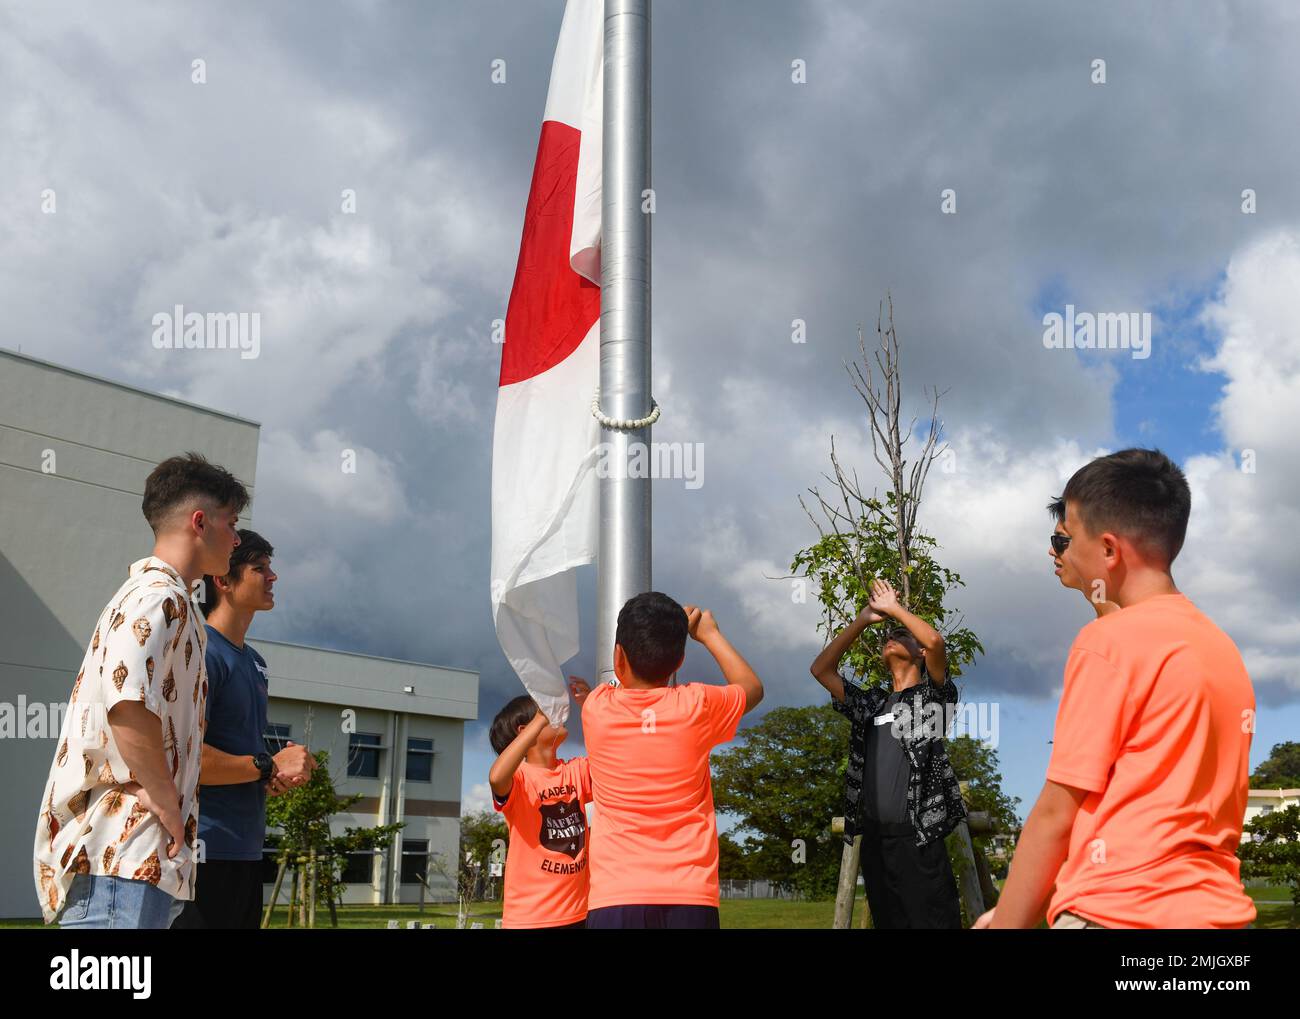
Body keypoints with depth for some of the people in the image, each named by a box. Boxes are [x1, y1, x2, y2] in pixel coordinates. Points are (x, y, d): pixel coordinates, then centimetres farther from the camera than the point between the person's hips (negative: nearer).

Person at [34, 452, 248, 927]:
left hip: (123, 850, 10)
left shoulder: (148, 593, 22)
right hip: (123, 853, -10)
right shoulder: (160, 595, -11)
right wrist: (168, 804, -17)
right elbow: (127, 705, -26)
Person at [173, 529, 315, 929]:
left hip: (246, 850, 9)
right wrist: (269, 765, -14)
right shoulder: (200, 652, -13)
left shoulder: (254, 662, 17)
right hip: (207, 850, -9)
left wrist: (284, 773, 3)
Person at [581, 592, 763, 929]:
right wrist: (709, 633, 32)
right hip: (690, 895, 0)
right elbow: (752, 687, 23)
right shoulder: (698, 705, 0)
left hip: (614, 898, 0)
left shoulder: (596, 707, 3)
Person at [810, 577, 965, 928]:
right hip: (874, 837, 5)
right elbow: (820, 669, 18)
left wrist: (893, 608, 3)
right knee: (888, 922, 9)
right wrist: (863, 620, 15)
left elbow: (935, 640, -11)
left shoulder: (930, 696, 7)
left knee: (933, 921, -8)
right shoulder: (870, 703, 20)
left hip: (916, 836, -5)